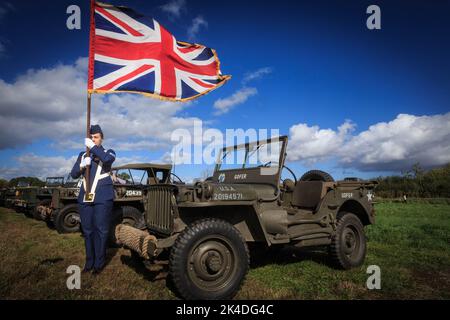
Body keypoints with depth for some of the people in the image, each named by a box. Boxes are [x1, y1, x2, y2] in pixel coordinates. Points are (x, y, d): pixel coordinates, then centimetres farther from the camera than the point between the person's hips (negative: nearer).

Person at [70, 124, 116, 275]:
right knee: (87, 231, 10)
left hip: (103, 198, -4)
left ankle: (99, 263, 9)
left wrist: (93, 146, -13)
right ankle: (89, 261, 22)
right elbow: (73, 174, 8)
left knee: (101, 231, -1)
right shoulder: (82, 155, 16)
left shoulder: (108, 152, 5)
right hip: (85, 198, 4)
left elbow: (107, 159, -21)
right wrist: (82, 165, -11)